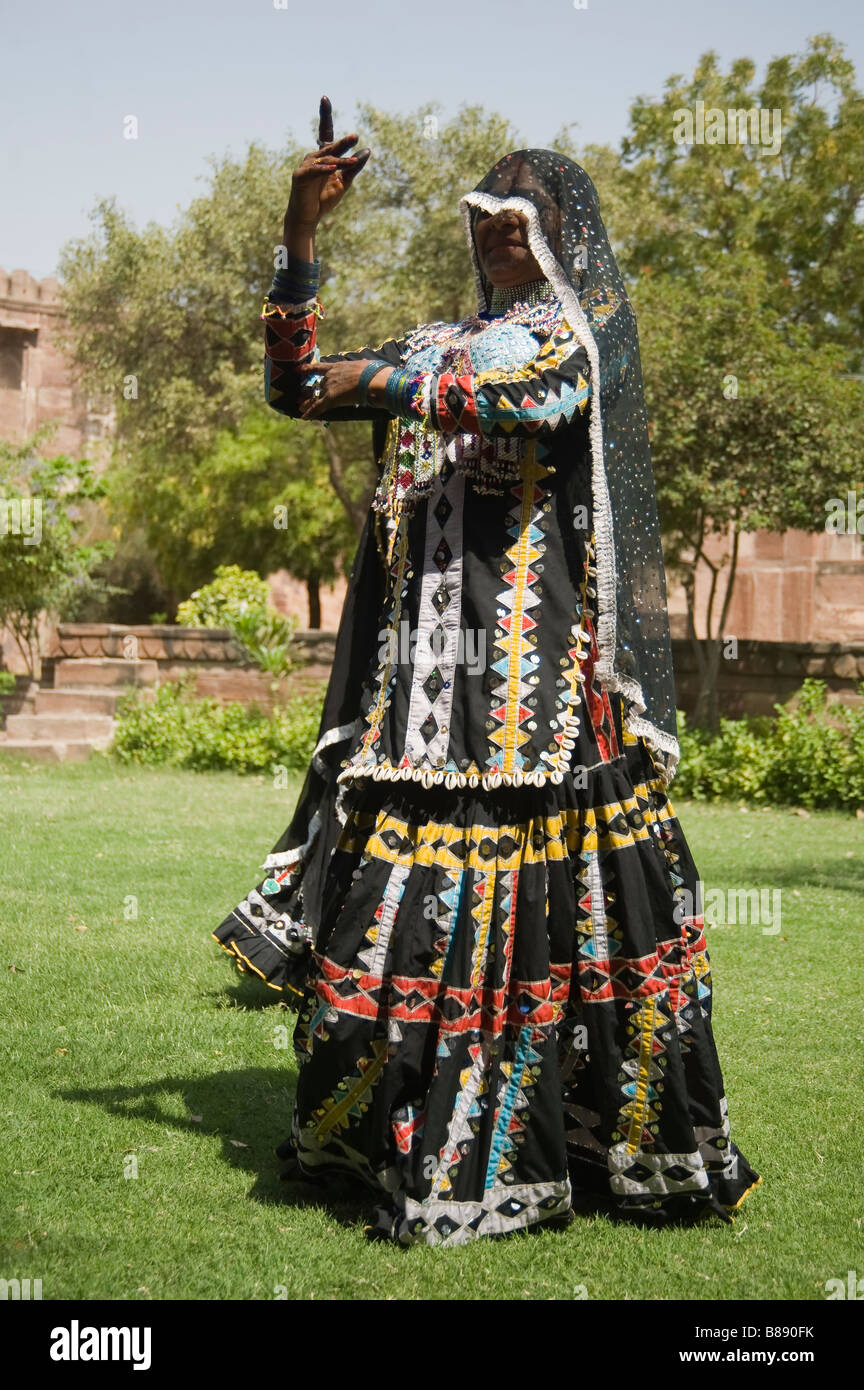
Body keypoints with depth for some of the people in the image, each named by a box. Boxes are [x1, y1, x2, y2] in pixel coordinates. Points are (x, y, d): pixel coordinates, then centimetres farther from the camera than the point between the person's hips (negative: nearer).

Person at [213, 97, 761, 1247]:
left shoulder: (585, 328, 4)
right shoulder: (439, 348, 22)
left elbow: (531, 396, -19)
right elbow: (295, 385, 20)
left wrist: (383, 383, -14)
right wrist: (301, 232, 13)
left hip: (531, 656, -6)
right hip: (426, 653, 6)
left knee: (513, 888, -8)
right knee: (401, 890, 4)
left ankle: (482, 1164, -1)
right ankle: (389, 1134, 14)